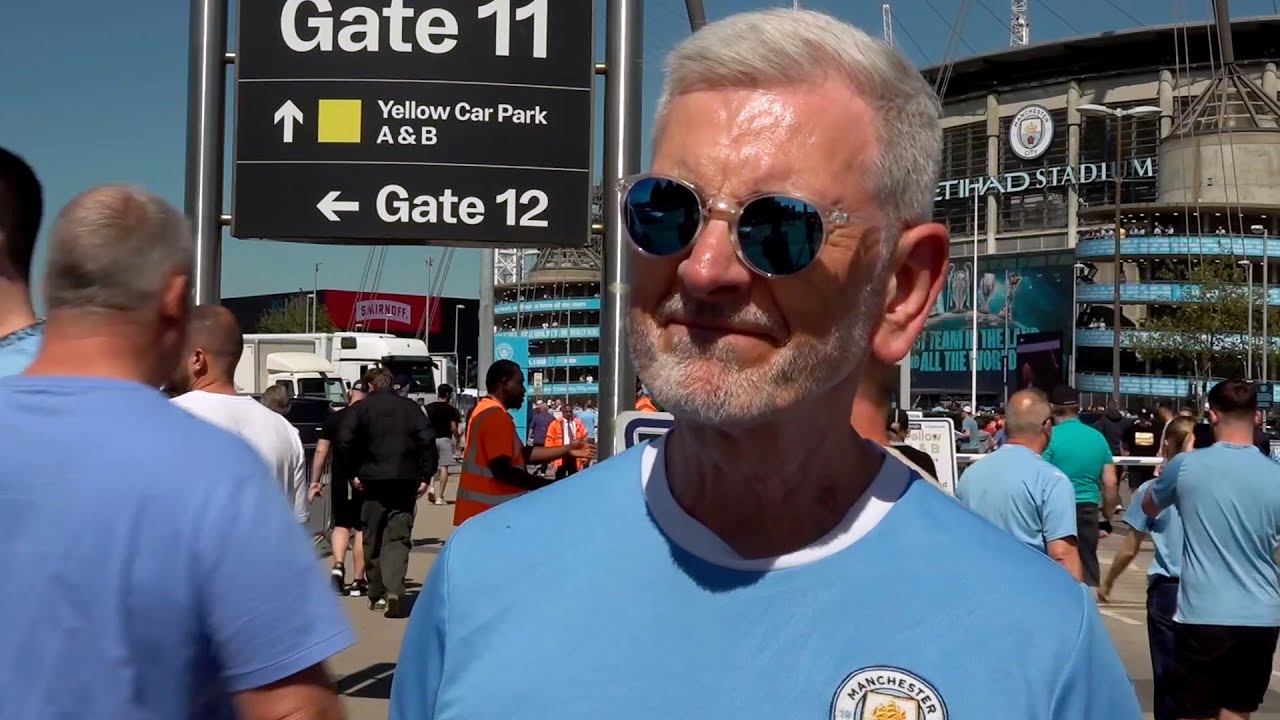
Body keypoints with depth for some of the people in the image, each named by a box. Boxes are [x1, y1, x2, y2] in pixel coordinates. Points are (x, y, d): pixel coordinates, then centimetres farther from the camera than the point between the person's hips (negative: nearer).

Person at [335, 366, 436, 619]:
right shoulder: (411, 407, 8)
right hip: (406, 481, 1)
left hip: (373, 480, -1)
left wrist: (351, 474, 0)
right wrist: (425, 476, 3)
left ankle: (376, 595, 13)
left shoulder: (360, 408, 3)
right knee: (398, 537, 0)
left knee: (373, 539, 10)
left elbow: (345, 442, -8)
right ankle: (394, 590, -19)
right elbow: (428, 440, 0)